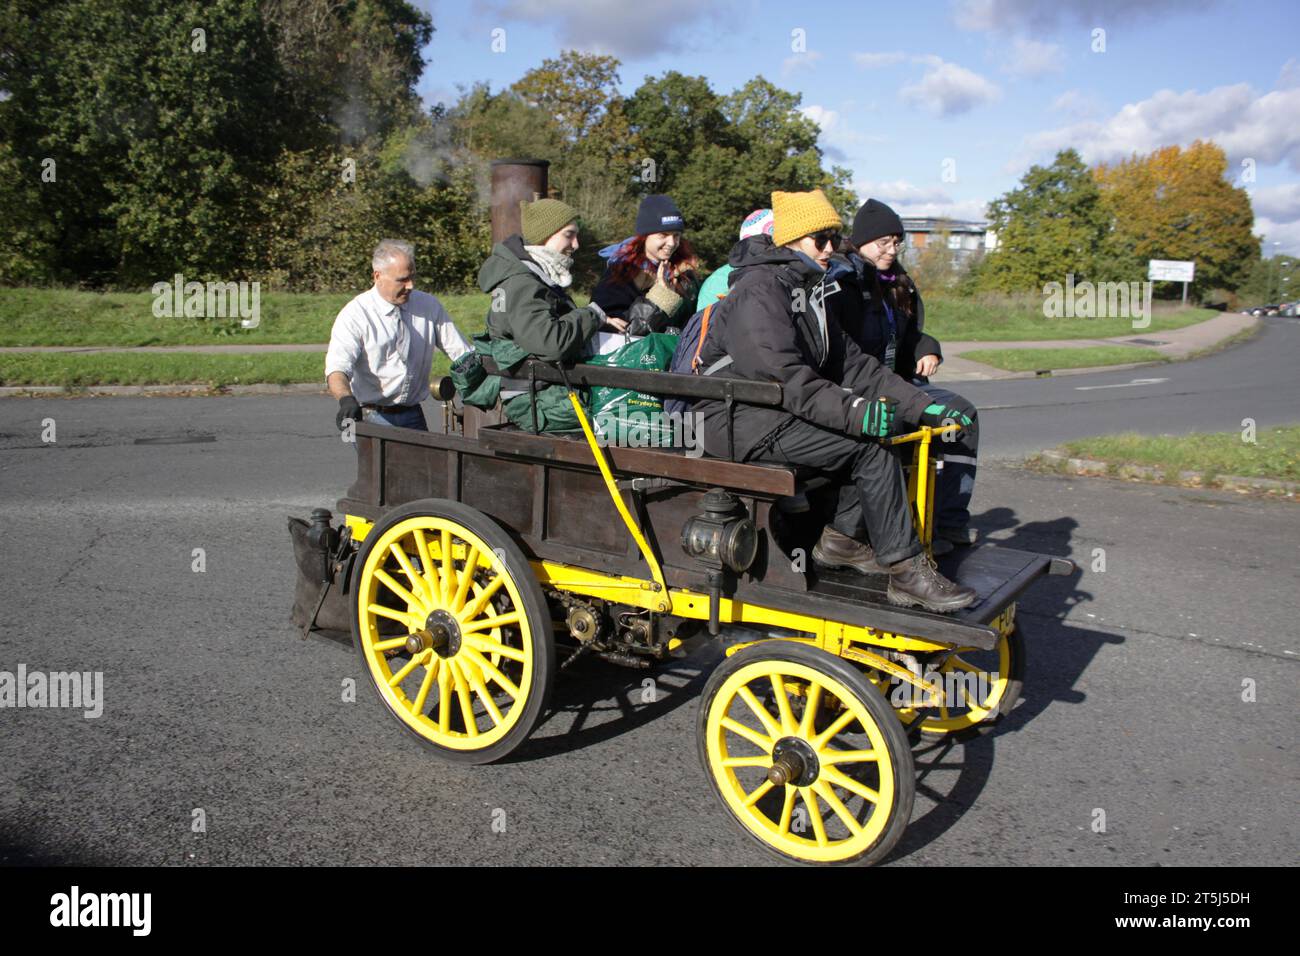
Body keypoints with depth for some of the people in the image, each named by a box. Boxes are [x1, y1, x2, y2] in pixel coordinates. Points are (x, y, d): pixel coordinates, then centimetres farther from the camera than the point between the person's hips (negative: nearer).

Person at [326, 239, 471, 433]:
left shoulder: (430, 306, 7)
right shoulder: (355, 314, -5)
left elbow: (462, 353, 10)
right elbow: (337, 367, -16)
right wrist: (346, 399, -36)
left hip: (413, 416, 3)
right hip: (371, 416, -3)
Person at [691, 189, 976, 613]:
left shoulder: (806, 292, 17)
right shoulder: (757, 294, -14)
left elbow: (852, 362, 13)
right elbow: (786, 380, -26)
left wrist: (922, 405, 5)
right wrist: (855, 413, -34)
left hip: (773, 413, 10)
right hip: (735, 419, -10)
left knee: (882, 428, 0)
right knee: (869, 447, -19)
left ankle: (842, 537, 4)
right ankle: (907, 572, -15)